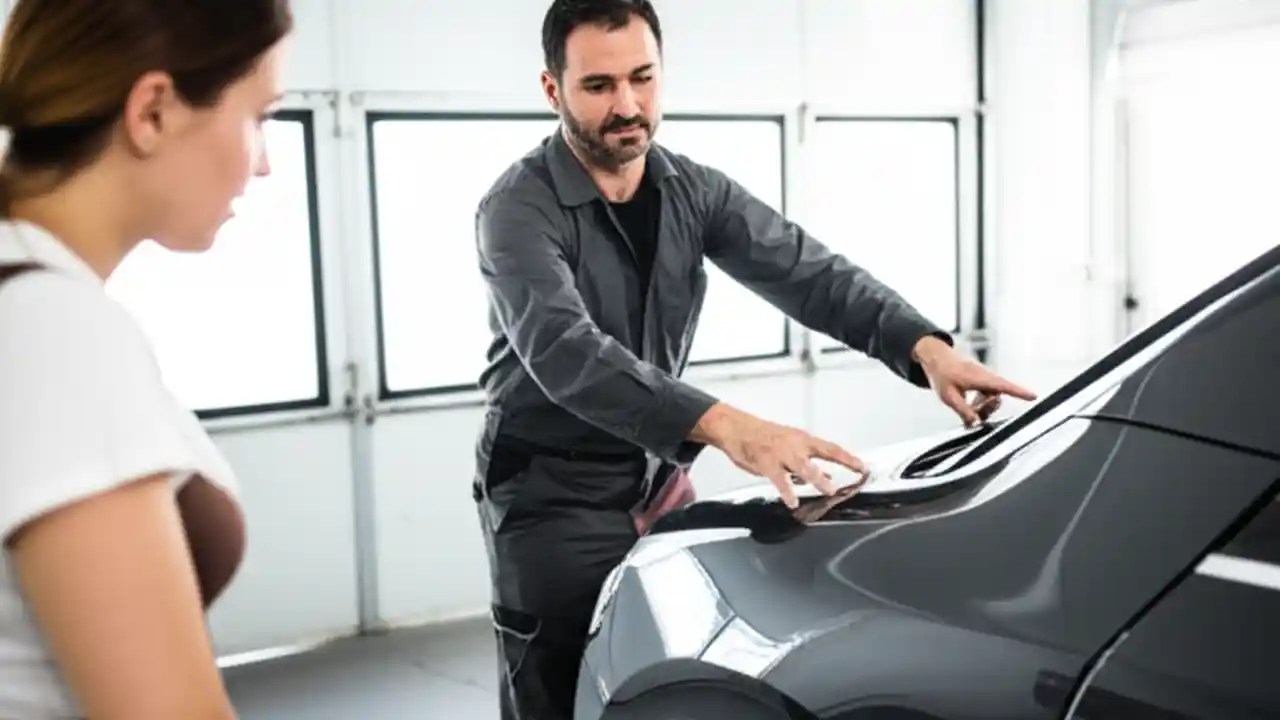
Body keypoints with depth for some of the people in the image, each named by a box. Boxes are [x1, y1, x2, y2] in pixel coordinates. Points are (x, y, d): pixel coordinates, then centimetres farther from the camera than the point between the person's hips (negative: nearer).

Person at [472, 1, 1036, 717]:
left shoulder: (695, 191, 0)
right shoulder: (520, 208, -19)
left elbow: (806, 269, -10)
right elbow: (564, 350, -36)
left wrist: (924, 344, -29)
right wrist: (724, 425, -50)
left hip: (657, 482, 5)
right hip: (553, 497, -5)